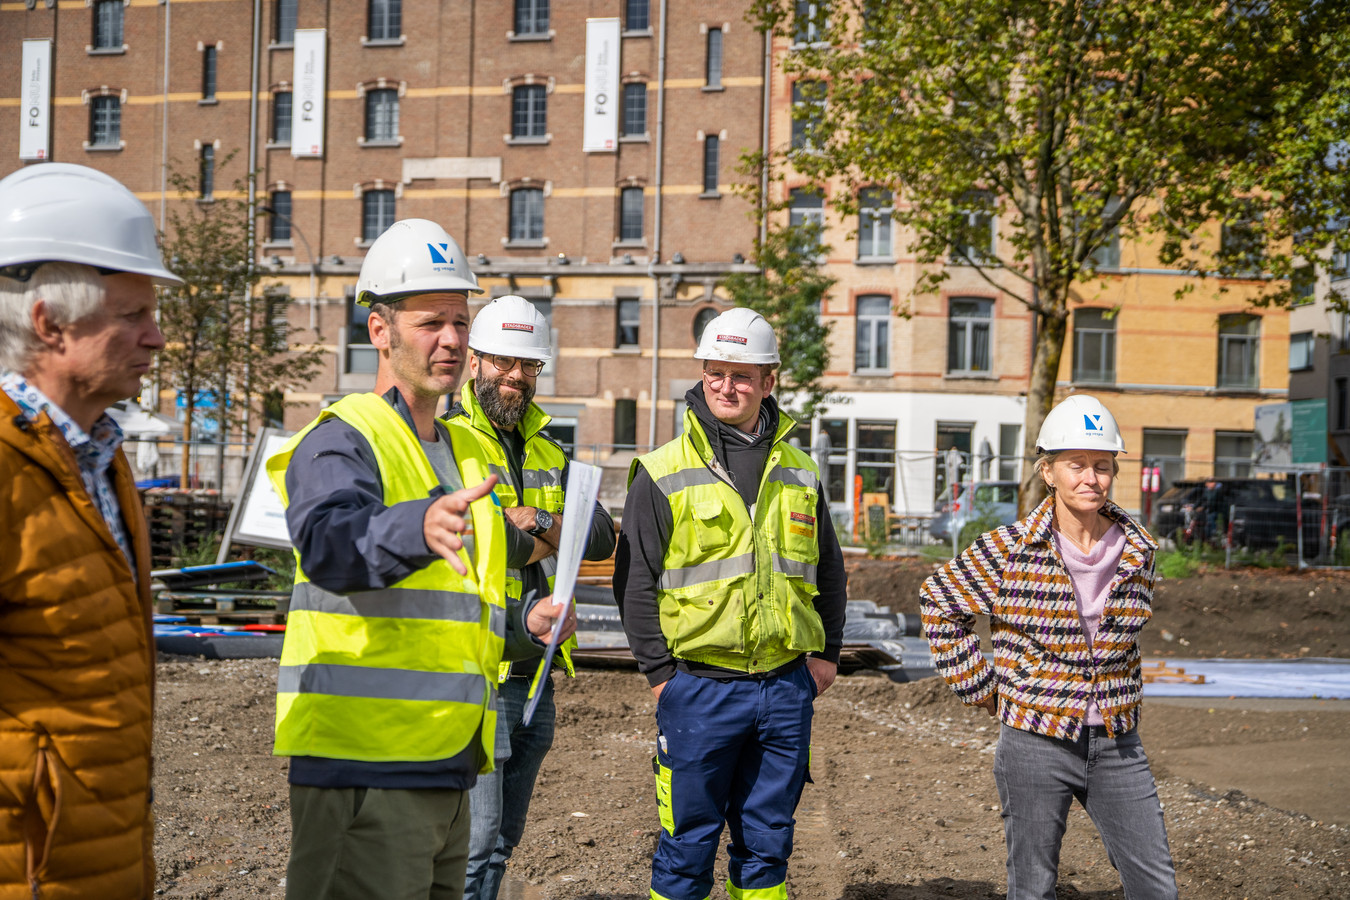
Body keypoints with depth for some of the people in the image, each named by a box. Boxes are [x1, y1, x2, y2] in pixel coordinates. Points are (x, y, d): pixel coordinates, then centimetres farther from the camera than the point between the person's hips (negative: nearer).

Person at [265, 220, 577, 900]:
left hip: (448, 767, 8)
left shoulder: (467, 453, 19)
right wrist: (419, 528, -51)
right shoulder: (342, 440, -8)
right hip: (362, 769, -8)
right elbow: (329, 543, -32)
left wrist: (521, 627, 10)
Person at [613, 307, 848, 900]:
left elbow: (828, 571, 19)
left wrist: (827, 651, 12)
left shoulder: (800, 474, 10)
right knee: (688, 845, 4)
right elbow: (636, 582, -3)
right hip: (701, 688, -4)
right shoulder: (663, 474, -3)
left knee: (766, 843, 14)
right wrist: (660, 673, -7)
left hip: (787, 685, 4)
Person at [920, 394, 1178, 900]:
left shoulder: (1137, 550, 2)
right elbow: (937, 602, 1)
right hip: (1036, 743, -3)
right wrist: (982, 689, 0)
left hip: (1117, 743, 4)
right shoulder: (1010, 550, -10)